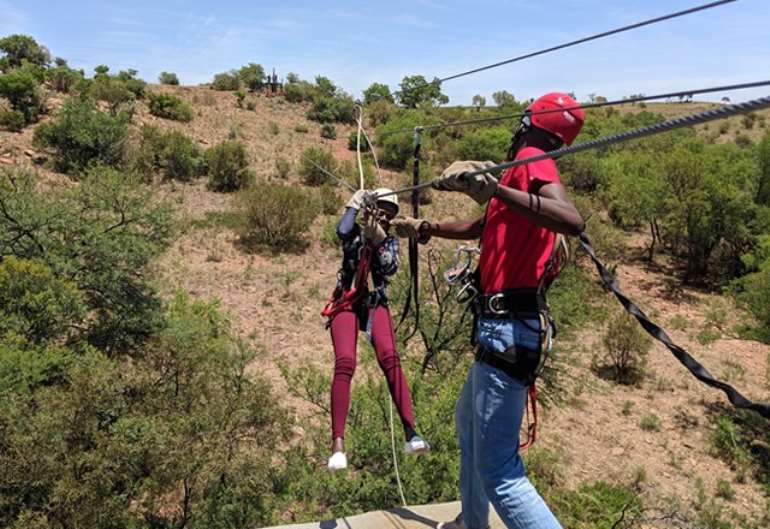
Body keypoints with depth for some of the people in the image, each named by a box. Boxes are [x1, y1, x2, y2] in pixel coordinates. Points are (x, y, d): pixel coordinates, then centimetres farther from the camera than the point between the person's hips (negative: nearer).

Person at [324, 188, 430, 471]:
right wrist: (354, 205, -4)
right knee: (344, 364, -23)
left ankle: (411, 433, -31)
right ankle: (338, 443, -26)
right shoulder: (354, 234, 8)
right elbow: (341, 232, -17)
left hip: (375, 304, 1)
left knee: (390, 359, -25)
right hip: (347, 303, -1)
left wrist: (379, 239, -13)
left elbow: (391, 268, -6)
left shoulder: (390, 240, 12)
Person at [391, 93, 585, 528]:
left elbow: (572, 221, -31)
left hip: (509, 331, -11)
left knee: (499, 473, -11)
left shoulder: (531, 162, -10)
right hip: (503, 328, 11)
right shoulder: (527, 169, 17)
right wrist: (425, 228, 37)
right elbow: (480, 227, 32)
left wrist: (496, 189, -38)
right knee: (468, 420, 29)